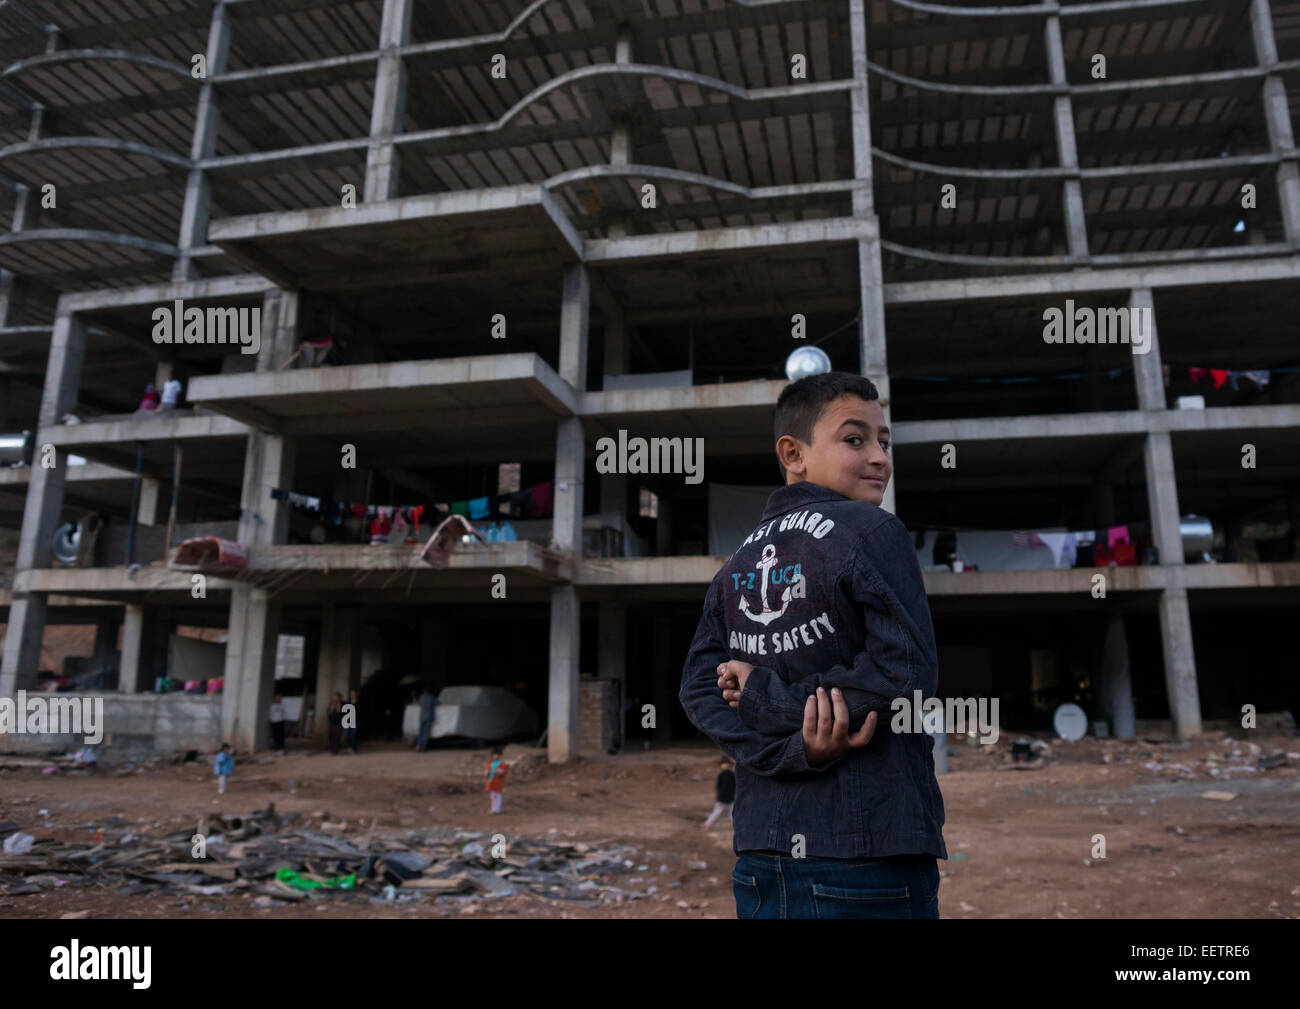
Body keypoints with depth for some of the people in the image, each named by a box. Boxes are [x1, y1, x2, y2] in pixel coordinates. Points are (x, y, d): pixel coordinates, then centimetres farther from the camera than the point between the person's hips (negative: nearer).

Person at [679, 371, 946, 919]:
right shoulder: (872, 530, -9)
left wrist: (794, 748, -12)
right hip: (867, 851, -6)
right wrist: (777, 699, -9)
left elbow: (698, 689, 0)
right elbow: (909, 673, -17)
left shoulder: (738, 561, 9)